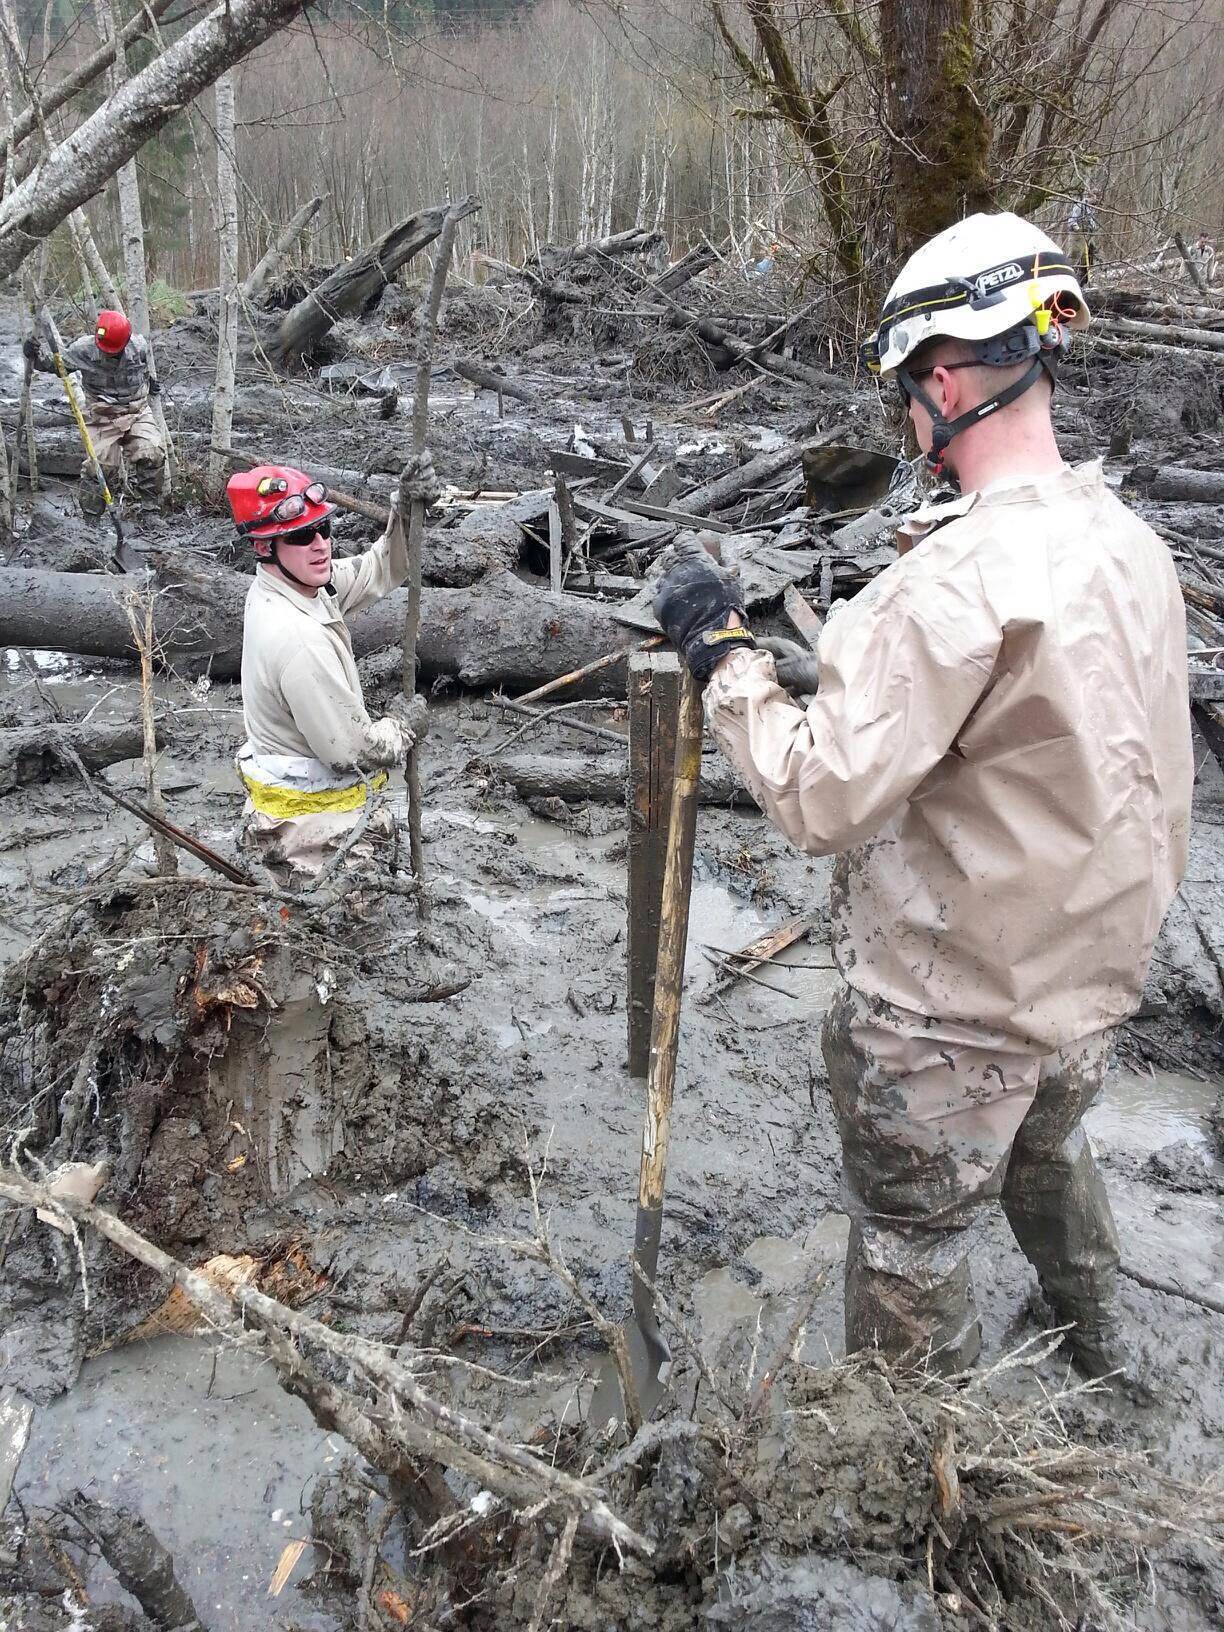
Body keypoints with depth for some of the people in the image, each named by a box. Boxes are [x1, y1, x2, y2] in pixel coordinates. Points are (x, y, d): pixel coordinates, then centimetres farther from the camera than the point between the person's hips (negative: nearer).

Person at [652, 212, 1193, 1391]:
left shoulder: (959, 582, -30)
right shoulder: (1130, 544, -2)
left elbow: (822, 797, -29)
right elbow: (1159, 779, 7)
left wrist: (719, 649, -19)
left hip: (950, 1006, -8)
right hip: (1089, 980, 9)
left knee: (912, 1236, 14)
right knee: (1045, 1148, 34)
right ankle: (1096, 1352, 59)